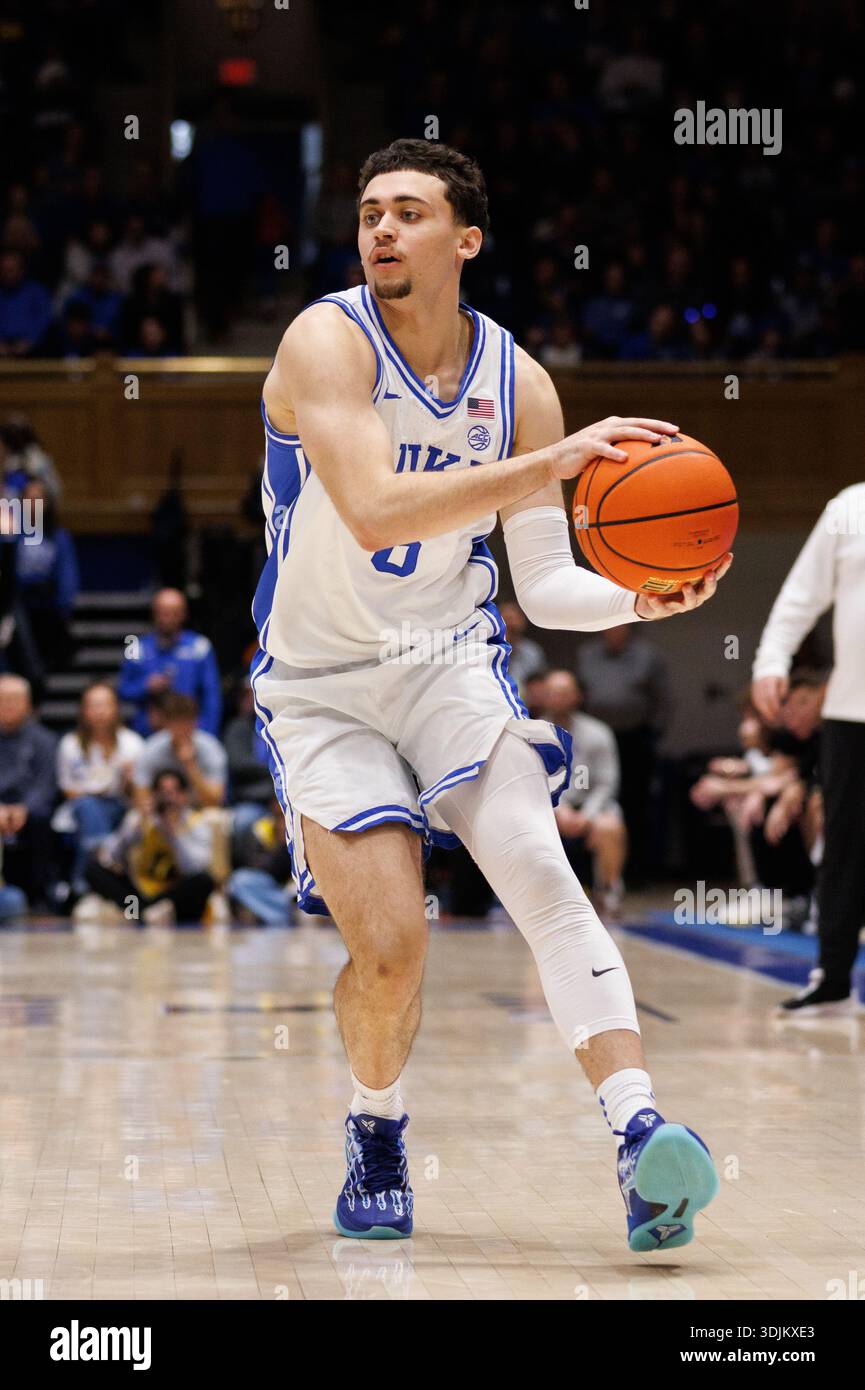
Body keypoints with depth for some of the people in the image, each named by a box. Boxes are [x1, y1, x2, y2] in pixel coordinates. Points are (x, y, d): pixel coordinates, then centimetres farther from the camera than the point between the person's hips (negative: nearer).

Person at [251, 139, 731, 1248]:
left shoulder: (516, 382, -2)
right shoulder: (327, 341, -16)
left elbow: (544, 584, 2)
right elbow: (374, 514, -32)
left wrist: (635, 599, -20)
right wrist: (553, 462, -38)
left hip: (451, 662, 3)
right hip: (321, 686, -3)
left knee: (540, 872, -22)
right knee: (390, 950, -13)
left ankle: (642, 1137, -31)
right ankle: (376, 1136, 18)